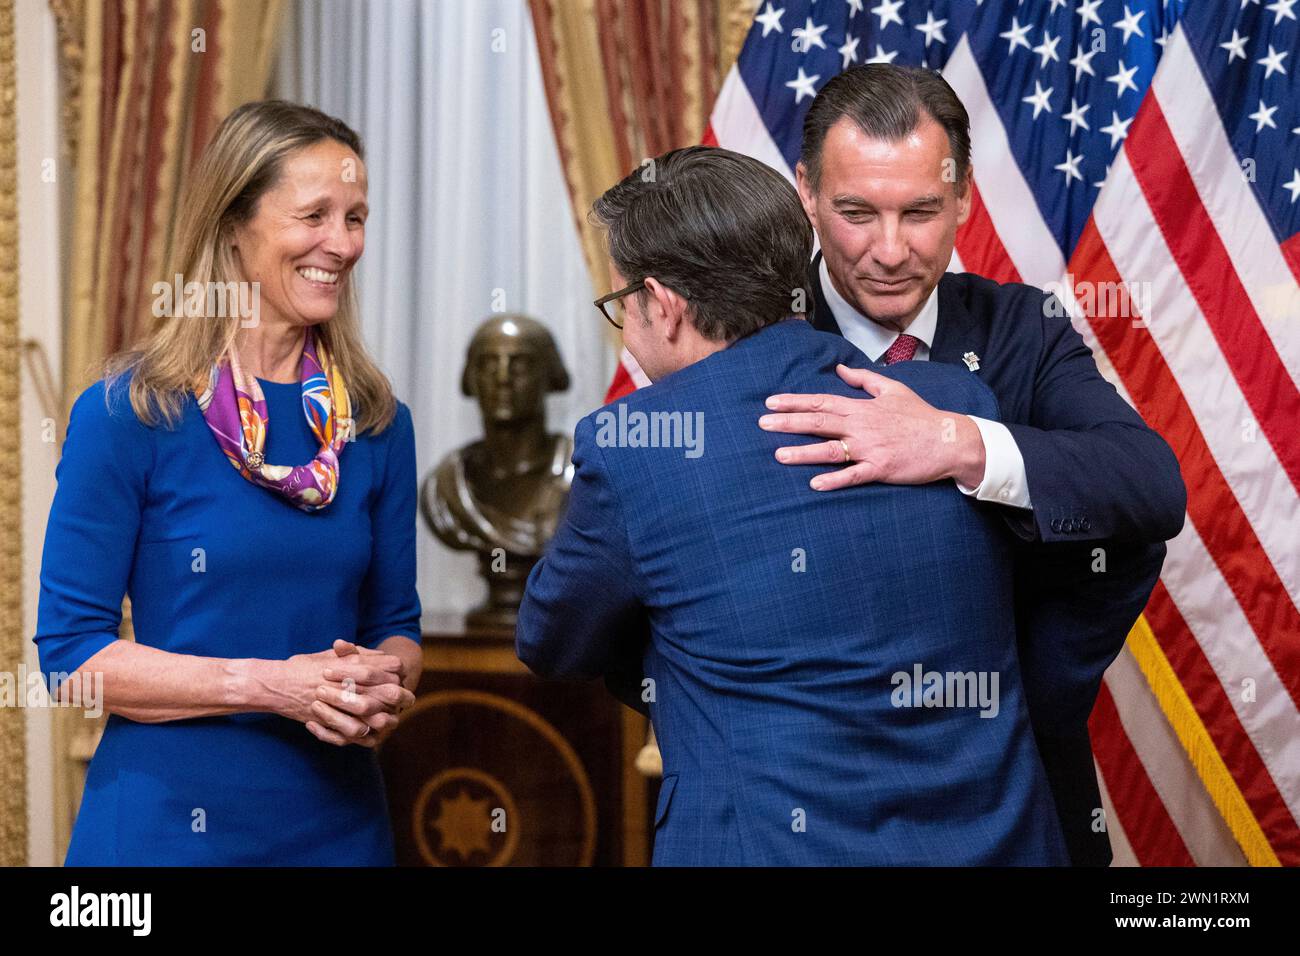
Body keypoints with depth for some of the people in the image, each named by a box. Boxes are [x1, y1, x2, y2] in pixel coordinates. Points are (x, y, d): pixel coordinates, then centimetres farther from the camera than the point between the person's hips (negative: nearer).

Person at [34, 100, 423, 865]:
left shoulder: (379, 423, 2)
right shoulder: (127, 414, -10)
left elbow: (396, 623, 10)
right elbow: (69, 650, -10)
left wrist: (385, 685, -12)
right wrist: (268, 684, -19)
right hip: (167, 823, -4)